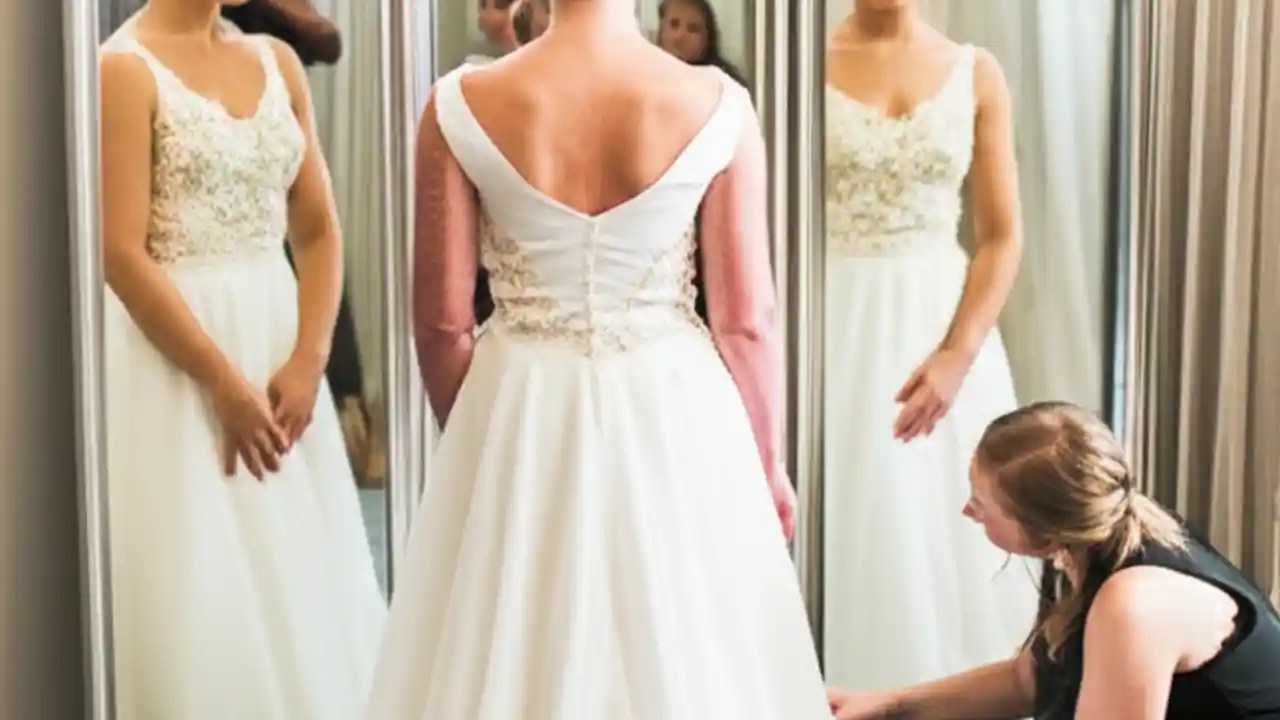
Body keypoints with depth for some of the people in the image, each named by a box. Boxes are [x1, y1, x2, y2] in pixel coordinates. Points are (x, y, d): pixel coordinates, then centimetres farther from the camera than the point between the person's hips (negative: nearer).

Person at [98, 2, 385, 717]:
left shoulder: (278, 61, 8)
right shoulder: (124, 68, -10)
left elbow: (318, 230, 7)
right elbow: (121, 253, -16)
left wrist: (308, 361, -6)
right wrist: (224, 383, -16)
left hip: (277, 340, 6)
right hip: (172, 353, -6)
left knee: (304, 586, 10)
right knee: (198, 591, 0)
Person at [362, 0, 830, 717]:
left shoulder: (461, 105, -9)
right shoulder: (718, 104, -10)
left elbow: (442, 323, -3)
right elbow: (748, 320, -5)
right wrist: (767, 463, 10)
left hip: (521, 421, 1)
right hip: (677, 417, 0)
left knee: (512, 660, 16)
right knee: (687, 658, 15)